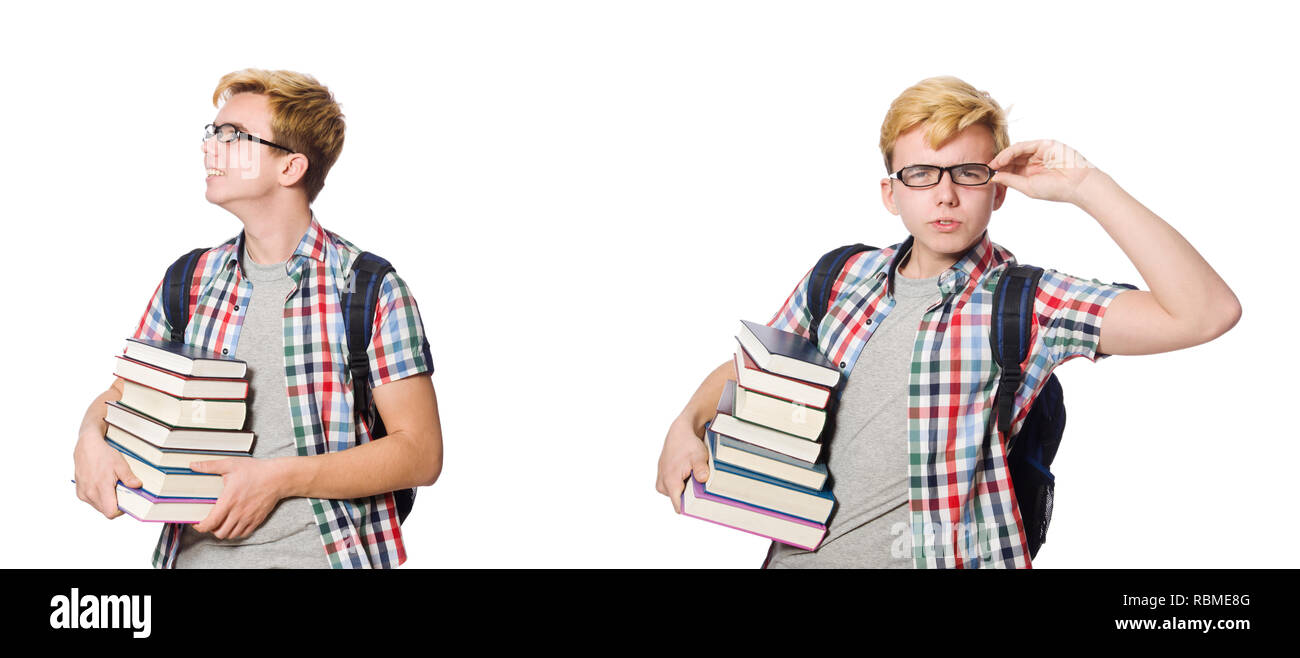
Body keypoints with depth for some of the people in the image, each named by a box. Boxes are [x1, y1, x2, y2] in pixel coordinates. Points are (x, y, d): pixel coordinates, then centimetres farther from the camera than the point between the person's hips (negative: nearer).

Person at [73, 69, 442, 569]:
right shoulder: (187, 280, 10)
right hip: (195, 553, 4)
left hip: (318, 554, -4)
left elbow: (420, 453, -7)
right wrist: (91, 441, -5)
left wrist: (280, 477, -15)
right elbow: (120, 396, 18)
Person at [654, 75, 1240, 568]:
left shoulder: (1025, 304, -5)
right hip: (796, 553, 2)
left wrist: (1085, 188, -15)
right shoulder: (842, 275, 9)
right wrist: (687, 424, 2)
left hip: (927, 556, -2)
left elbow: (1208, 313, -16)